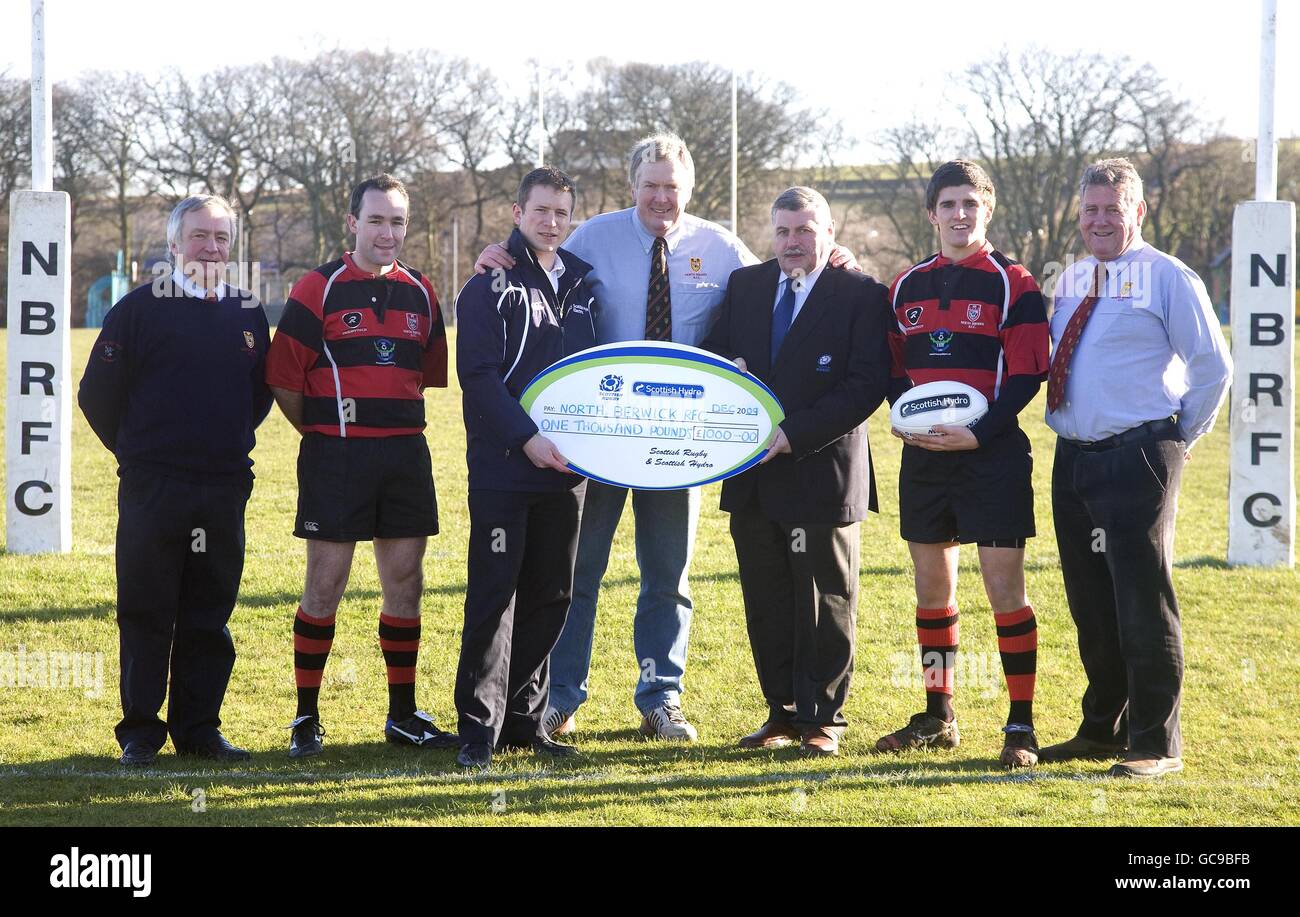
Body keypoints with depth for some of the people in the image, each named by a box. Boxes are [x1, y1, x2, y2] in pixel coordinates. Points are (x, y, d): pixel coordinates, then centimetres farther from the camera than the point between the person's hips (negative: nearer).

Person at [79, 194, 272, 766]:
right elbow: (98, 393, 2)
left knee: (209, 616, 6)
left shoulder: (247, 314, 11)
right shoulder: (140, 308, -1)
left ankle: (198, 728, 14)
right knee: (145, 614, 0)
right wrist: (136, 450, 6)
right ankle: (140, 731, 6)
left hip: (224, 488, 3)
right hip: (151, 490, -3)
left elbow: (261, 393, 22)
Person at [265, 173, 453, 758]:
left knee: (405, 584, 7)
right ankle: (306, 719, 7)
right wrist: (326, 434, 5)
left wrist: (397, 422, 14)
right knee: (325, 587, -2)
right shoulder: (318, 290, -4)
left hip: (406, 454, 4)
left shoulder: (420, 294, 10)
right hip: (335, 457, -4)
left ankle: (403, 715, 16)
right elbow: (284, 381, -3)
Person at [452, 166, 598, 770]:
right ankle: (479, 726, -3)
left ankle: (524, 718, 17)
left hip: (566, 467, 6)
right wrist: (526, 438, -20)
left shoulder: (582, 286, 13)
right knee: (494, 594, -6)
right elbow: (478, 375, -12)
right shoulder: (490, 287, -3)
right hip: (503, 466, -6)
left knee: (550, 596, 8)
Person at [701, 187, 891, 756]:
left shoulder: (861, 296, -5)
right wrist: (728, 369, -8)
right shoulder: (745, 286, 12)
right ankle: (782, 713, 18)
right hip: (753, 476, 5)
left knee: (825, 603, 3)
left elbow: (866, 385, -12)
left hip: (822, 471, -5)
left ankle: (821, 719, 10)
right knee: (765, 602, 9)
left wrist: (794, 434, -19)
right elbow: (713, 352, 18)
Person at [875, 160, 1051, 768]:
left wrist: (977, 435, -18)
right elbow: (893, 368, 17)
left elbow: (1025, 376, -9)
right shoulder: (907, 286, 12)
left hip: (993, 454, -5)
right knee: (932, 586, 11)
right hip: (923, 456, 5)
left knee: (1005, 587, -6)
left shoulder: (1013, 285, -4)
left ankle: (1021, 724, 0)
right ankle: (937, 717, 21)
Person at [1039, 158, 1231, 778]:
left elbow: (1214, 366, -6)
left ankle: (1155, 744, 1)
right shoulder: (1070, 283, 15)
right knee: (1090, 606, 14)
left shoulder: (1167, 278, -6)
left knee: (1143, 605, -6)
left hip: (1137, 460, -7)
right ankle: (1102, 730, 26)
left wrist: (1182, 438, -2)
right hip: (1074, 460, 7)